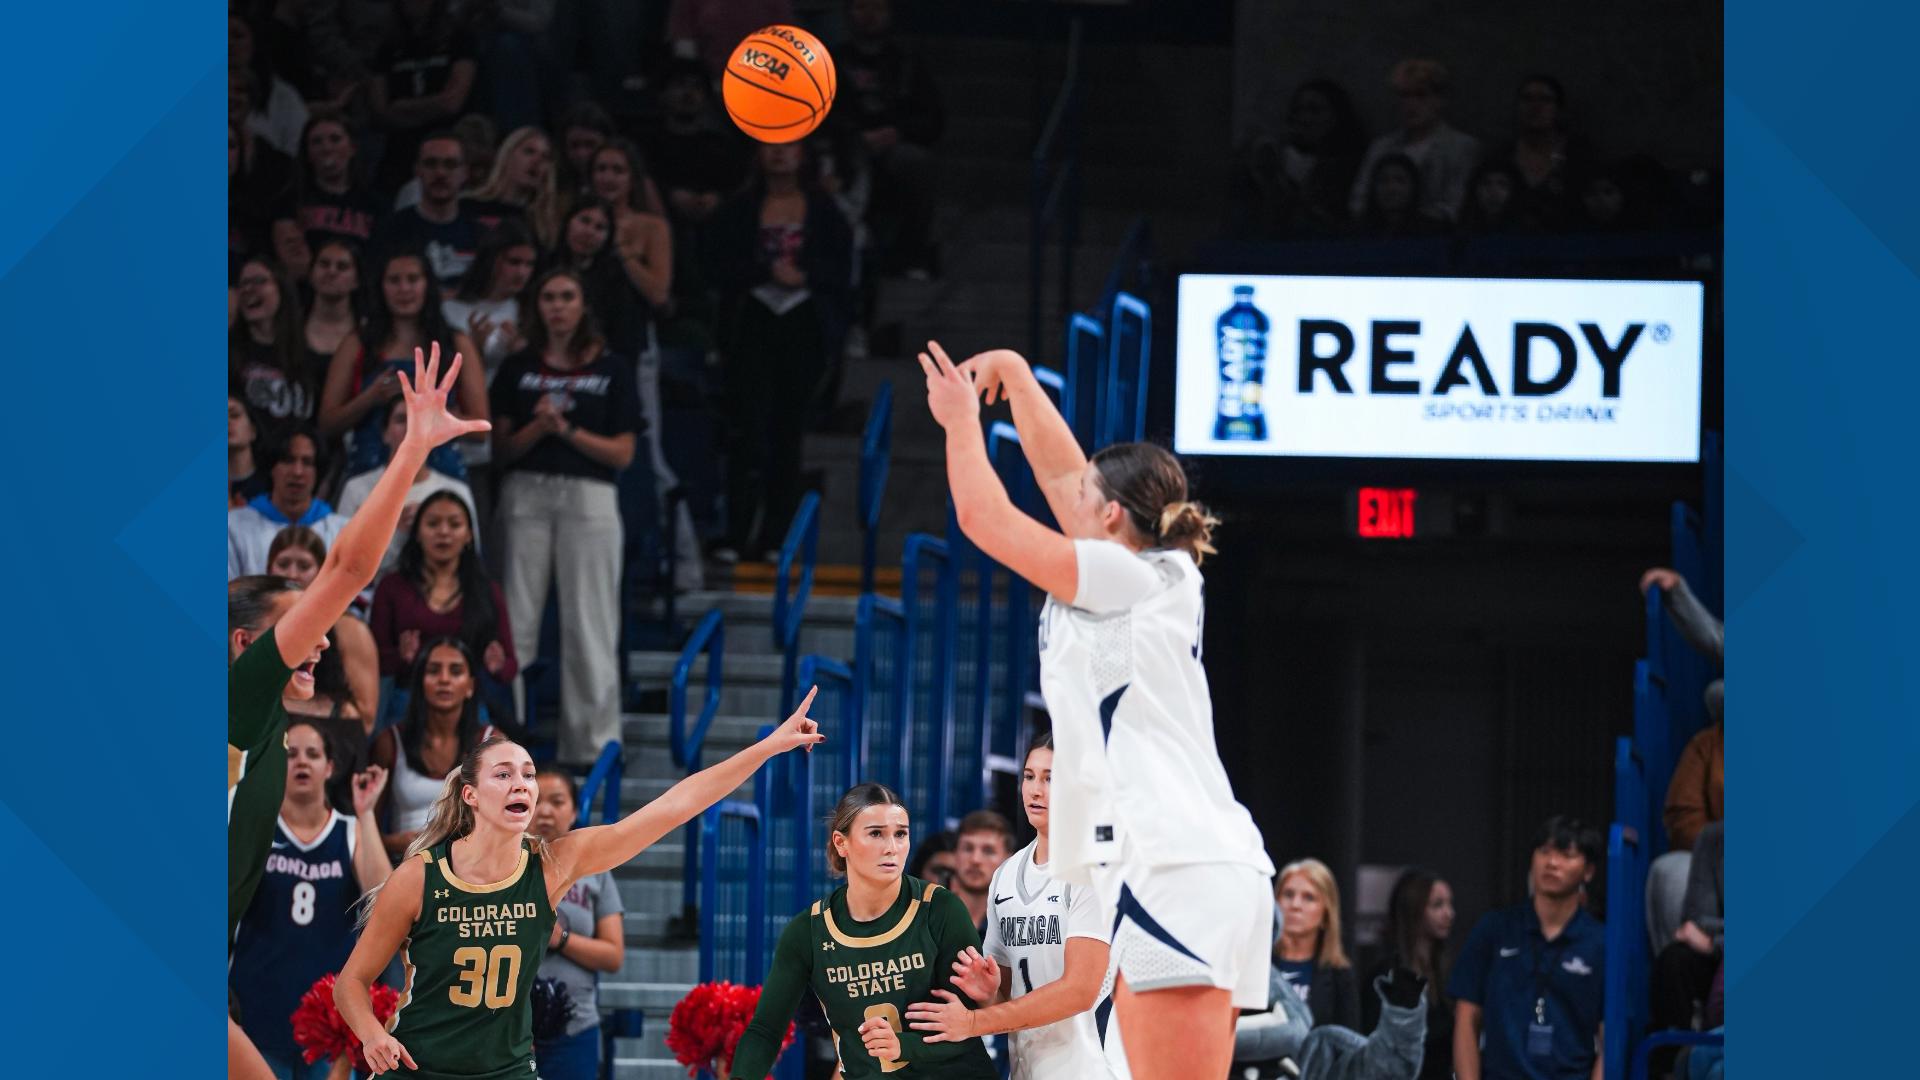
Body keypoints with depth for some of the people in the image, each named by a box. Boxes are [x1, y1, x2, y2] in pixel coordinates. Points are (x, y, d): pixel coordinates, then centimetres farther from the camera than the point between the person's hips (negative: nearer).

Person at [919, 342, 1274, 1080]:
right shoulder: (1156, 577, 21)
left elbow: (983, 516, 3)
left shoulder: (1126, 577, -2)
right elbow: (1059, 474, 32)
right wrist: (1013, 376, 35)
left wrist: (962, 419, 18)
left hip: (1176, 871, -10)